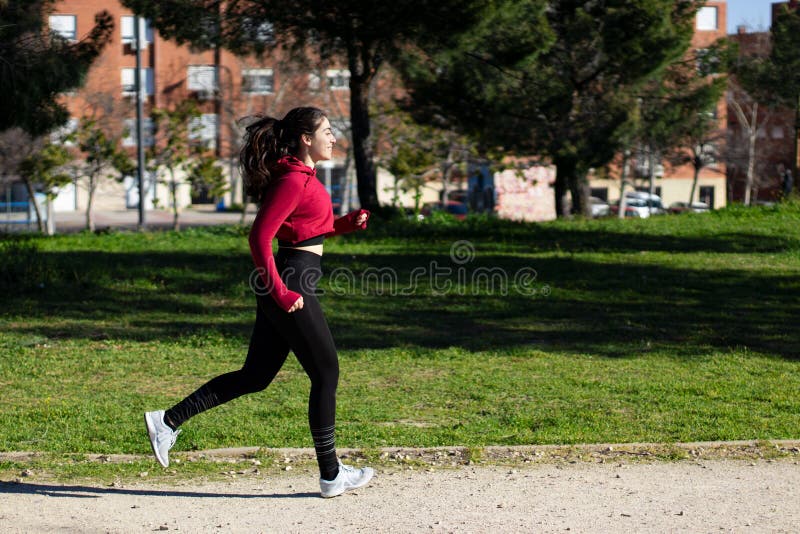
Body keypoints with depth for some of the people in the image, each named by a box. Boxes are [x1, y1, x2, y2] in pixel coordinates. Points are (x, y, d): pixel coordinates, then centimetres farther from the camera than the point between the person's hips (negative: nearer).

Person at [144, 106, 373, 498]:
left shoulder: (302, 176, 14)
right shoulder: (293, 179, -16)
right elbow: (260, 237, -22)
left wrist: (349, 223, 10)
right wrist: (280, 291, -21)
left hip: (285, 284, 10)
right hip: (291, 283, -10)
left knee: (255, 376, 13)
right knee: (326, 374, 0)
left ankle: (168, 421, 14)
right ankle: (331, 475, 9)